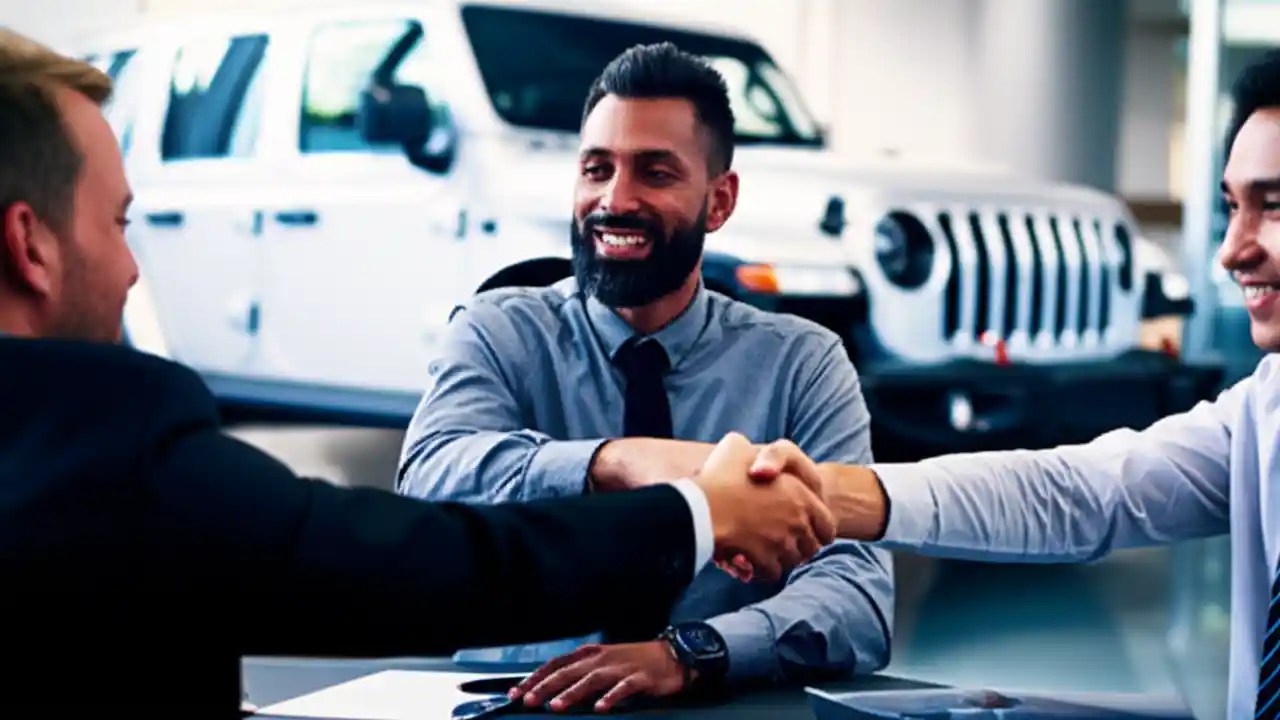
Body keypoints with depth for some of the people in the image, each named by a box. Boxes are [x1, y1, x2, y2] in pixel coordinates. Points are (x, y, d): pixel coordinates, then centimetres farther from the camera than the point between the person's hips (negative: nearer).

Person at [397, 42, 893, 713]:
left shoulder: (803, 362, -1)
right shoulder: (495, 334, 0)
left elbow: (860, 590, -12)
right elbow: (431, 479, -20)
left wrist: (686, 653, -30)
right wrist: (616, 460, -37)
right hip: (515, 699, 0)